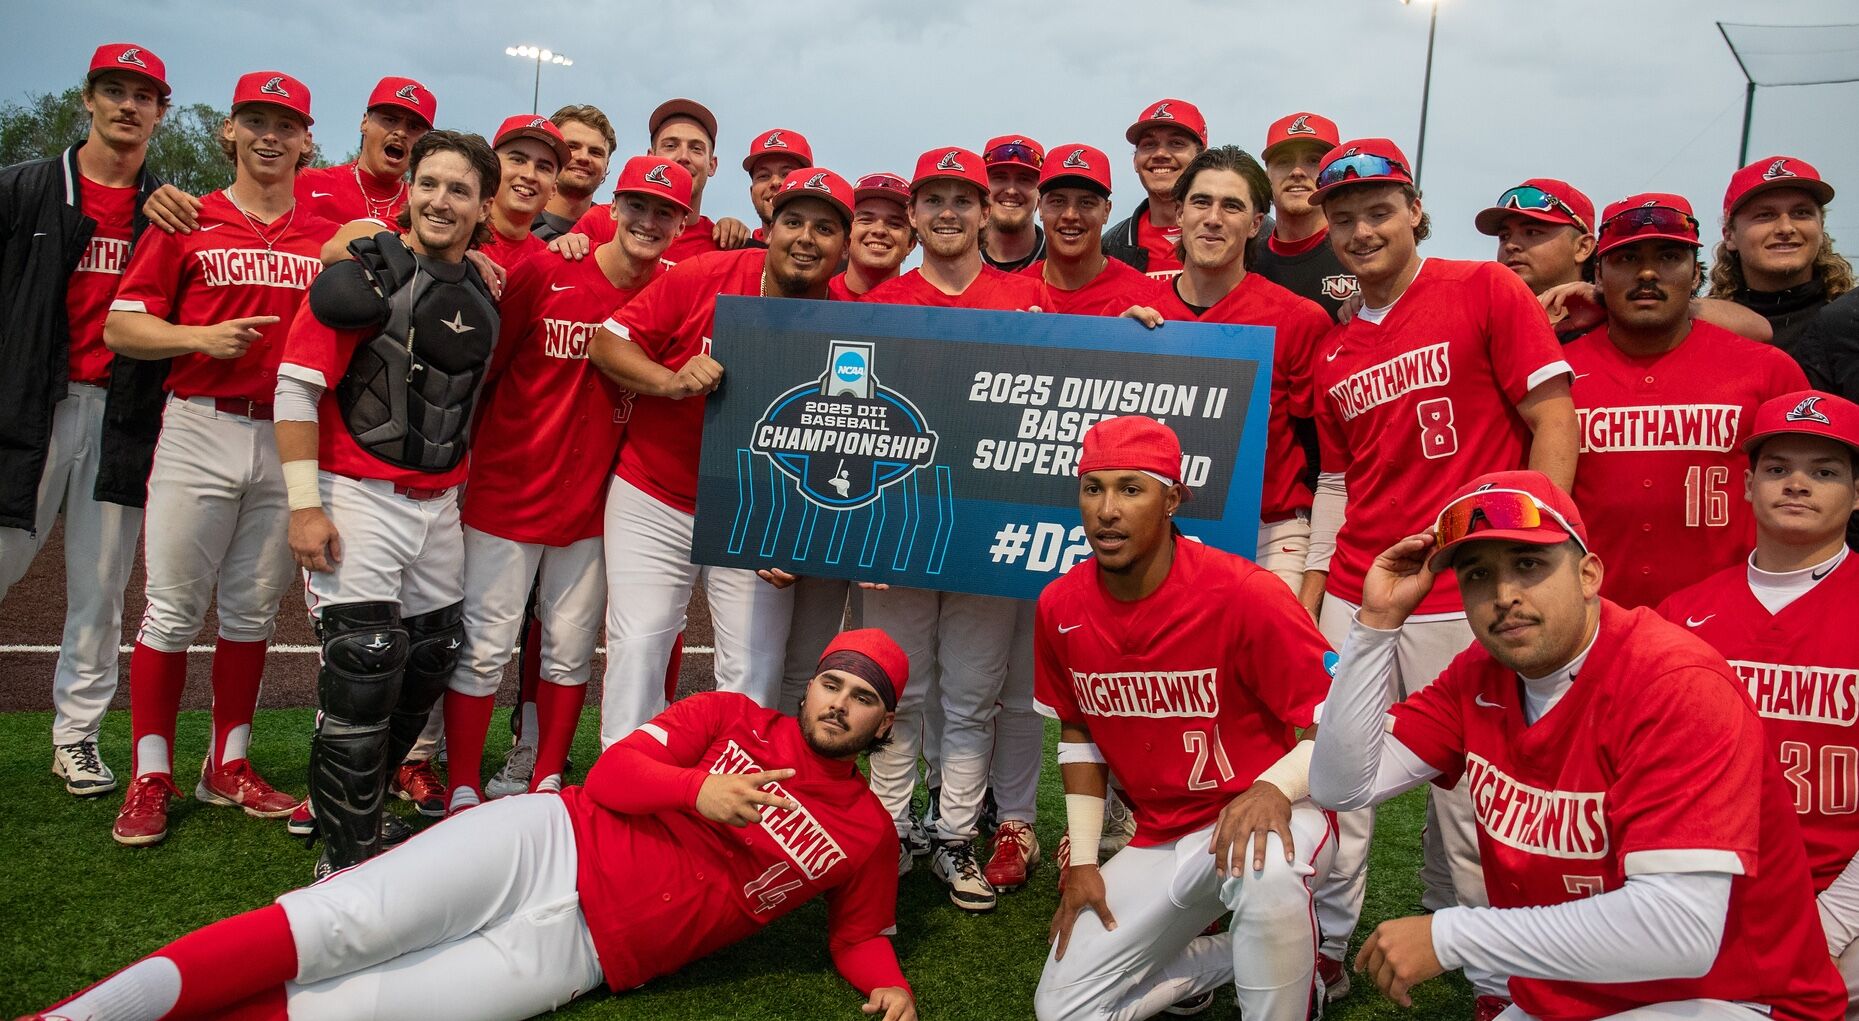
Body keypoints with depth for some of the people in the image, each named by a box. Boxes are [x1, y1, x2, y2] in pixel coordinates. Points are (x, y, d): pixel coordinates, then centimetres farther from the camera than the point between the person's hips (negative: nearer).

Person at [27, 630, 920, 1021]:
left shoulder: (865, 834, 10)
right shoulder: (729, 717, 10)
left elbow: (859, 932, 16)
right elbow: (610, 773, 3)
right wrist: (699, 789, -15)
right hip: (545, 844, 1)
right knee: (335, 931, -20)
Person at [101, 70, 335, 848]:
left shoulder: (331, 236, 9)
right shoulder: (187, 223, 4)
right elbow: (121, 326, 2)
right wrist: (201, 338, -13)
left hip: (289, 439, 2)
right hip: (201, 432, -2)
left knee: (253, 609, 10)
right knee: (173, 608, 0)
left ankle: (228, 766, 22)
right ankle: (151, 777, 12)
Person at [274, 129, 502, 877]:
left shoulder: (485, 295, 10)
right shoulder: (364, 274, -8)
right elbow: (296, 386, -11)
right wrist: (304, 503, -16)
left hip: (440, 505, 7)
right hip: (358, 498, -6)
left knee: (431, 663, 12)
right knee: (363, 674, -8)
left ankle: (353, 805, 32)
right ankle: (346, 856, 6)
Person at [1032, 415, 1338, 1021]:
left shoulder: (1244, 594, -22)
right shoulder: (1059, 608, -5)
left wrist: (1273, 788, -35)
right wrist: (1082, 860, 6)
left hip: (1262, 815, -5)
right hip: (1160, 838, 6)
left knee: (1265, 870, -42)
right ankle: (1236, 958, 21)